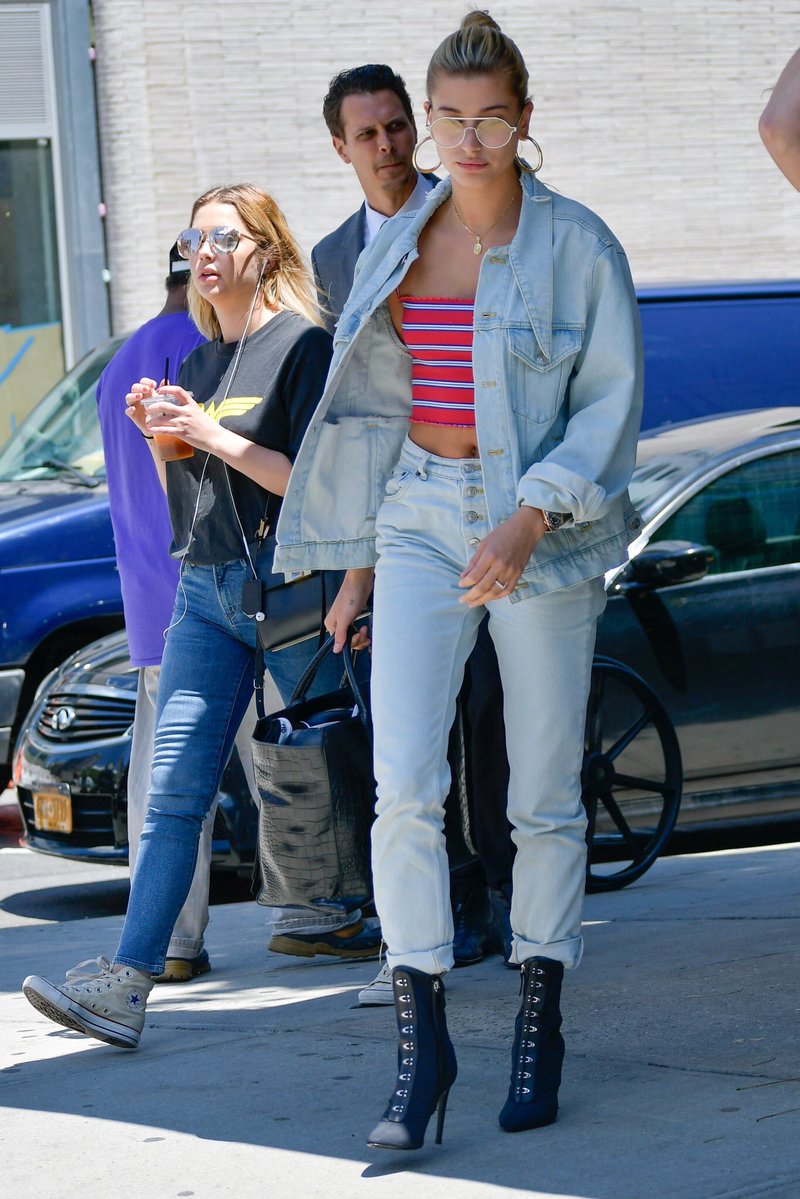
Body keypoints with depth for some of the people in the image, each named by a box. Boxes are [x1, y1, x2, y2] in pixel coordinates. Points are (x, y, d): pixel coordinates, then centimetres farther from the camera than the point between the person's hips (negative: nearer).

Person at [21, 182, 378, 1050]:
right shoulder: (199, 363, 17)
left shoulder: (303, 345, -5)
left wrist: (213, 435, -17)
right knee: (174, 790, -4)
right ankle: (128, 980, -12)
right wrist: (162, 437, 2)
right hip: (203, 593, 7)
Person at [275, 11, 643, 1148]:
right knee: (405, 783, -12)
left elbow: (611, 404, -7)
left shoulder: (578, 246, -4)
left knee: (545, 794, 4)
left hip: (543, 528, -3)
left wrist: (530, 519, -20)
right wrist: (356, 562, 13)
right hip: (422, 520, 3)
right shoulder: (397, 249, 8)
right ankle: (421, 1047, -8)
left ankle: (539, 1028, 18)